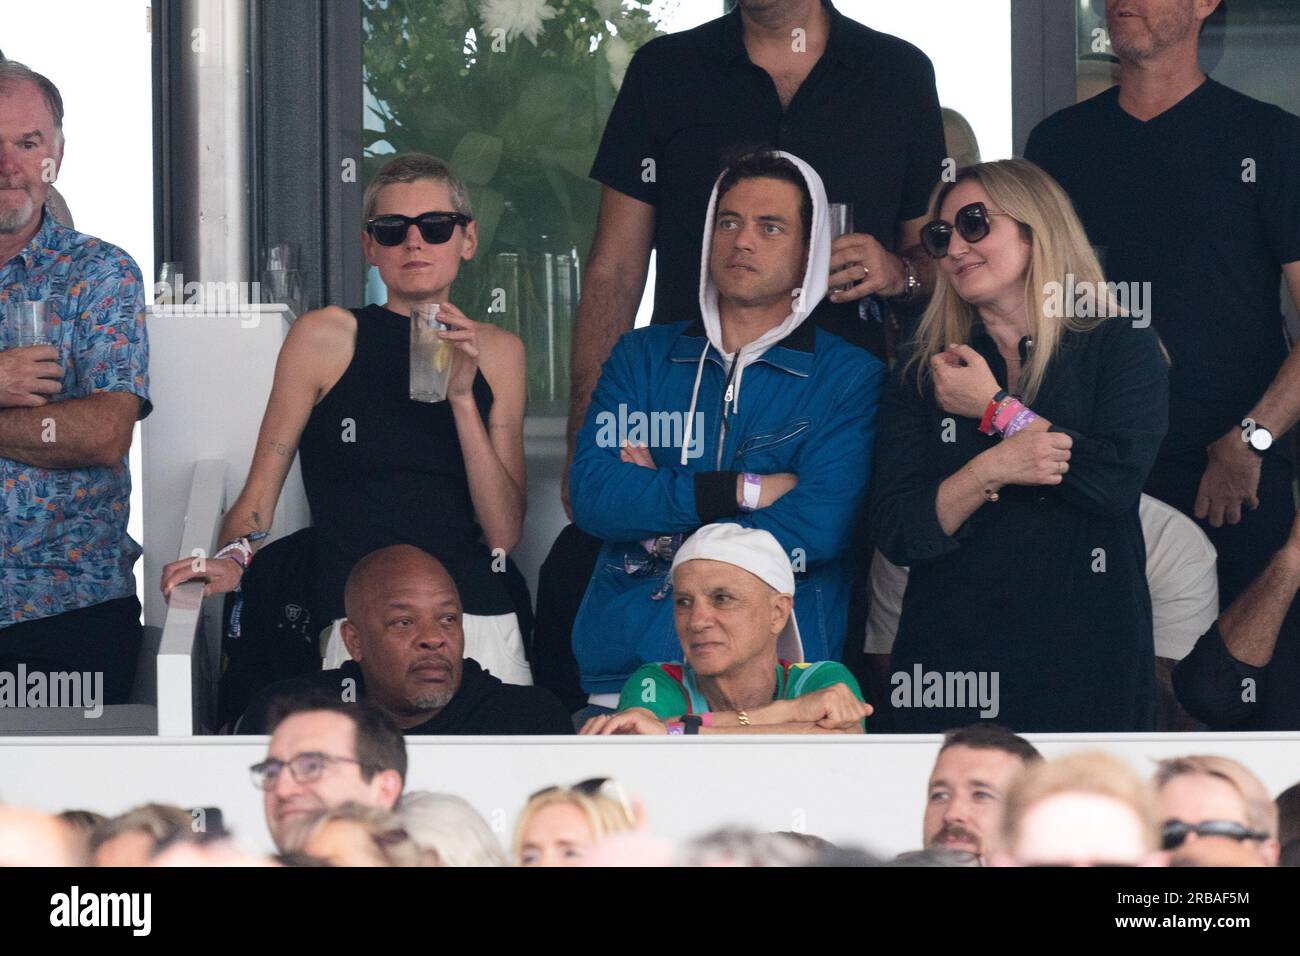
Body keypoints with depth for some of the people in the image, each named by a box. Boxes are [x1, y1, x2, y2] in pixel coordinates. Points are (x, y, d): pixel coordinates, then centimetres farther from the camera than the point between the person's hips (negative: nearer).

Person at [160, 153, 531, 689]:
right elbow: (260, 494, 9)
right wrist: (233, 559, -12)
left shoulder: (498, 353, 17)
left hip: (484, 626, 3)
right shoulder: (325, 338, 8)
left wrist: (462, 398, 0)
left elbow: (504, 534, 9)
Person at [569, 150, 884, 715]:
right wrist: (743, 491, -8)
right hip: (625, 665, 2)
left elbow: (817, 529, -10)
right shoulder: (641, 357, 15)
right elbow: (592, 497, 0)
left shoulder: (850, 377, 5)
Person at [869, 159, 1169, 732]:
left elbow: (1118, 480, -16)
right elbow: (897, 533, -2)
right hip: (950, 664, 2)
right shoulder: (923, 373, 9)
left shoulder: (1120, 346, 2)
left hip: (1085, 661, -2)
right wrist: (988, 472, -19)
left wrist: (994, 408, -7)